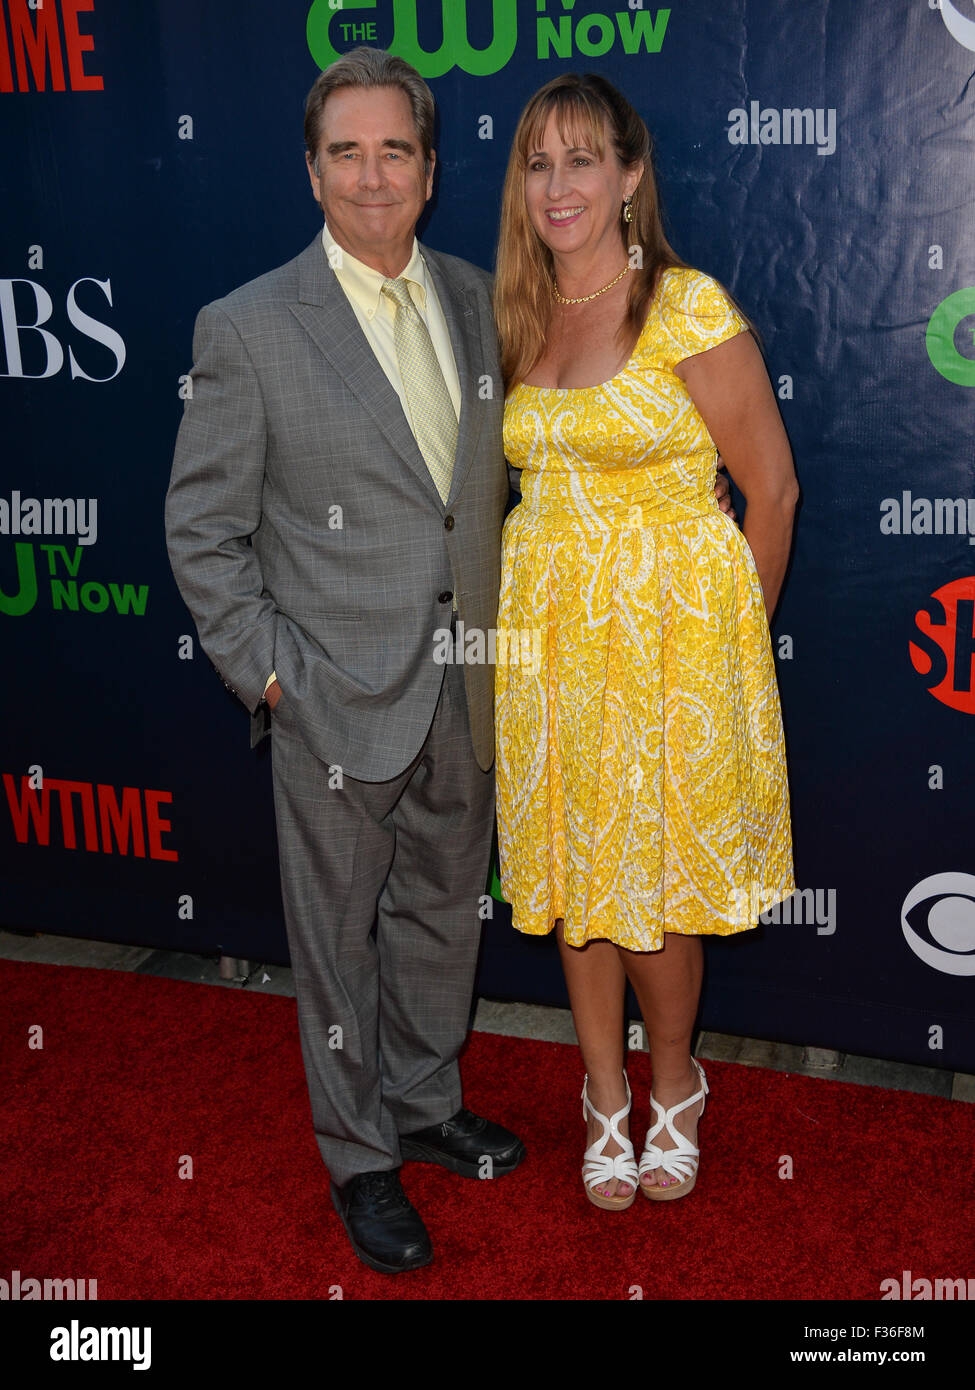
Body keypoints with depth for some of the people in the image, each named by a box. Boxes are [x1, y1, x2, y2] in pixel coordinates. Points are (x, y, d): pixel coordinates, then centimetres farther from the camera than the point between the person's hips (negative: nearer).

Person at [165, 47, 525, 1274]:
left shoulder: (476, 301, 5)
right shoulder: (248, 328, -10)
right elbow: (201, 533, -6)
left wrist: (494, 633, 9)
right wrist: (265, 673, -10)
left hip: (463, 698, 5)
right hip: (338, 704, -5)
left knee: (442, 919, 20)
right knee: (340, 944, 11)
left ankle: (426, 1108, 43)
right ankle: (359, 1159, 32)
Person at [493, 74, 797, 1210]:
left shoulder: (686, 306, -10)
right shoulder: (520, 318, 9)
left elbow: (772, 487, -6)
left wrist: (731, 635, 0)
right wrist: (535, 615, 8)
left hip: (667, 626, -5)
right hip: (544, 633, 5)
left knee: (652, 889, 3)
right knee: (575, 872, 12)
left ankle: (674, 1086, 31)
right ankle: (605, 1098, 32)